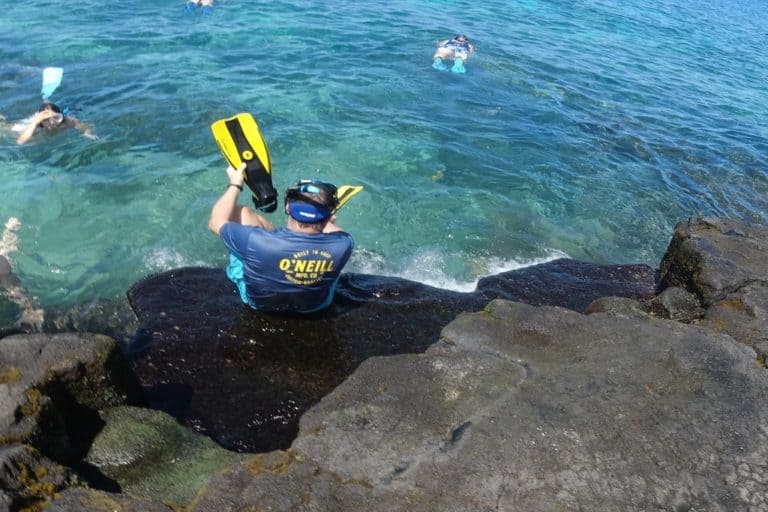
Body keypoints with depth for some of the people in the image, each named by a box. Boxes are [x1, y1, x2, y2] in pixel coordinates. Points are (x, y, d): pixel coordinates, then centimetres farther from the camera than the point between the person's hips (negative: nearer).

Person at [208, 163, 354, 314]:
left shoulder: (257, 242, -40)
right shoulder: (342, 245, -35)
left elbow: (216, 221, -17)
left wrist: (235, 184, -5)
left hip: (258, 300, -1)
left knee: (241, 213, 2)